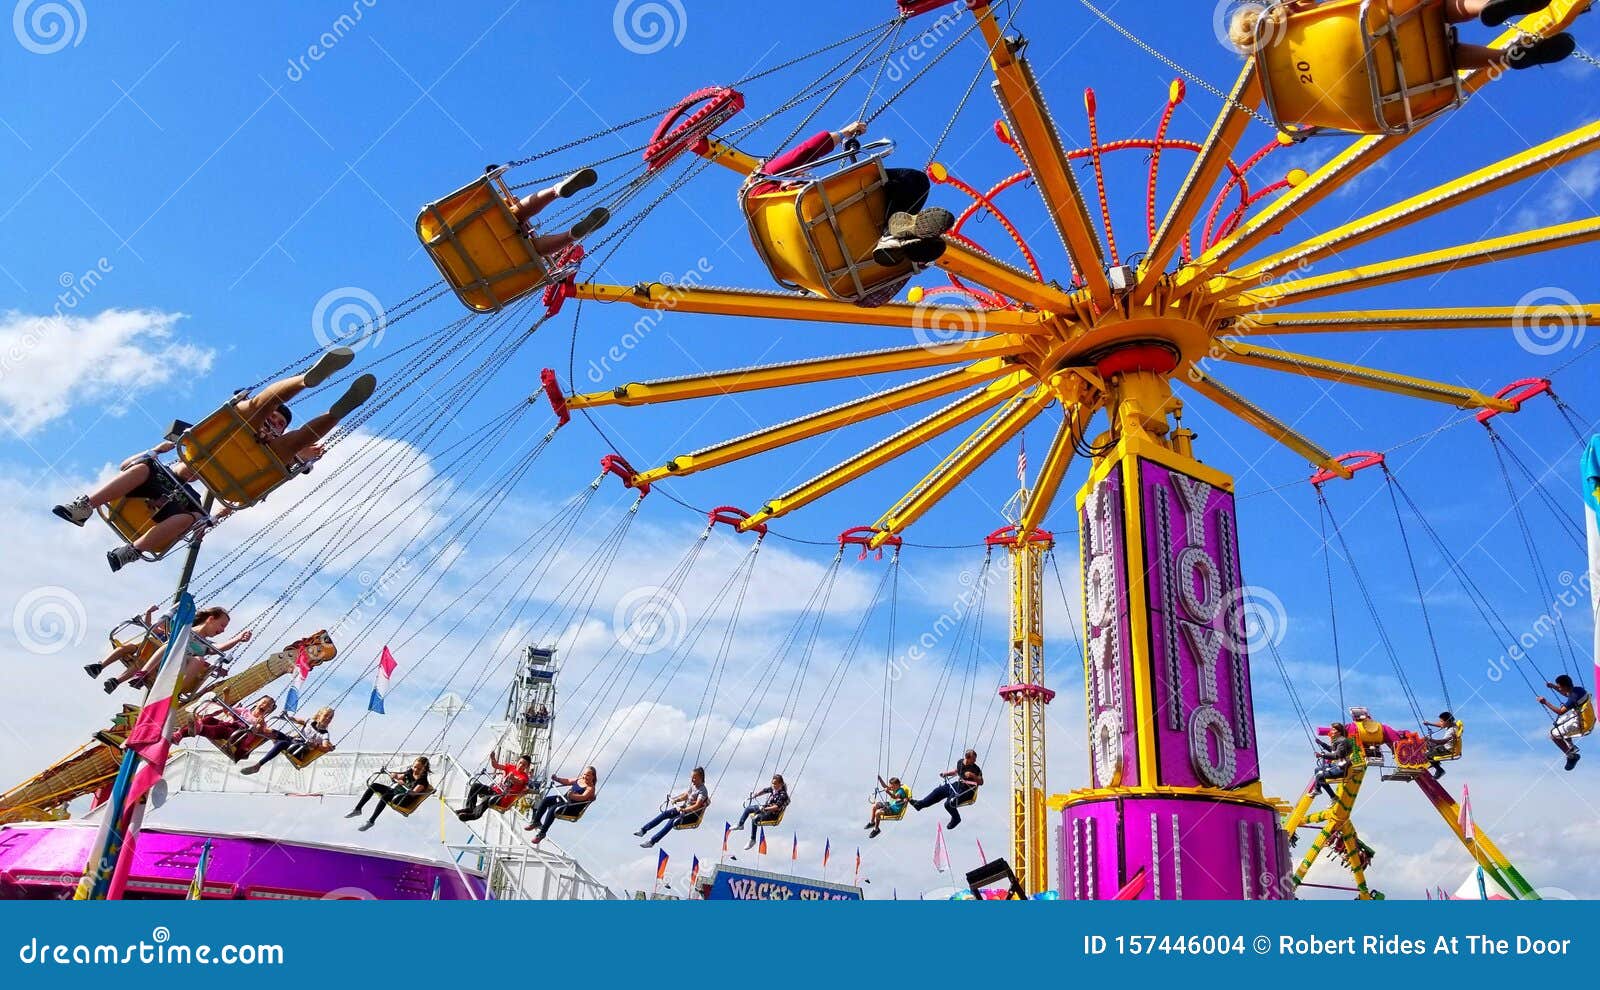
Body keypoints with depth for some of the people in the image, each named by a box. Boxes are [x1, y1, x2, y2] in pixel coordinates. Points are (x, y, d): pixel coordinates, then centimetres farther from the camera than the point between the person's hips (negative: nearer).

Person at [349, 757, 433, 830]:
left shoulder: (423, 781, -12)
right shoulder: (410, 772, 9)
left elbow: (413, 793, -24)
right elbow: (399, 777, 23)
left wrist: (403, 784, -30)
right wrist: (395, 776, 1)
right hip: (396, 790, 9)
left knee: (386, 796, -37)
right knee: (374, 786, -4)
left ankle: (371, 821, -32)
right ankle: (357, 810, -1)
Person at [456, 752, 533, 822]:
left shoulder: (524, 777, -7)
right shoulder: (510, 767, 9)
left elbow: (517, 781, -29)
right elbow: (496, 765, 0)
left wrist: (512, 777, -52)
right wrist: (493, 759, -21)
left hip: (503, 797, -6)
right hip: (494, 790, 6)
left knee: (488, 799, -35)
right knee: (476, 785, -10)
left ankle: (474, 815, -23)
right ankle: (469, 808, -11)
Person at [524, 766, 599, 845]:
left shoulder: (591, 788, -13)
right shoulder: (579, 779, 12)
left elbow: (583, 797, -30)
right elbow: (568, 781, 26)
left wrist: (573, 796, -48)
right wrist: (557, 779, 10)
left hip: (573, 806, -9)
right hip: (564, 798, 9)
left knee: (553, 809, -27)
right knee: (546, 800, -7)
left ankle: (542, 833, -18)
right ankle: (536, 822, 4)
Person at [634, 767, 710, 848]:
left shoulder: (702, 791, -19)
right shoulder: (692, 785, 7)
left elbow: (697, 806, -28)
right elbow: (685, 796, 18)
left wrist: (683, 810, -33)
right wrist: (676, 800, 1)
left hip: (692, 814, -8)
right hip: (684, 808, 8)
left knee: (672, 821, -26)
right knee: (664, 814, -9)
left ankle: (652, 841, -29)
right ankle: (643, 830, -8)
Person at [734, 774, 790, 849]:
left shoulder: (783, 794, -25)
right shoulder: (773, 788, -2)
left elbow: (777, 807, -32)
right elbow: (764, 790, 13)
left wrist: (765, 809, -34)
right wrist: (754, 795, 5)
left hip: (773, 813, -9)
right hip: (766, 807, 9)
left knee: (754, 819, -27)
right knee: (748, 808, 12)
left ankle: (752, 840, -12)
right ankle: (740, 825, 33)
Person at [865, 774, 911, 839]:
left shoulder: (901, 791, -22)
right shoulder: (895, 788, 5)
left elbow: (895, 797, -42)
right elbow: (885, 786, 14)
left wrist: (888, 792, -59)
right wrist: (880, 779, 4)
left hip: (895, 809, -10)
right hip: (890, 804, 10)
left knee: (878, 812, -23)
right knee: (875, 806, 12)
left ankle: (876, 829, -2)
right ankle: (872, 822, 29)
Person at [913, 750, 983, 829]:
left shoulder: (976, 769, -13)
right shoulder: (960, 762, 6)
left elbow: (981, 782, -17)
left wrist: (973, 776, -31)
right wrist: (947, 773, 16)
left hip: (965, 790, -8)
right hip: (956, 784, 8)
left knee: (949, 804, -21)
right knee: (937, 791, 8)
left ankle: (956, 819, 8)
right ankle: (920, 804, 20)